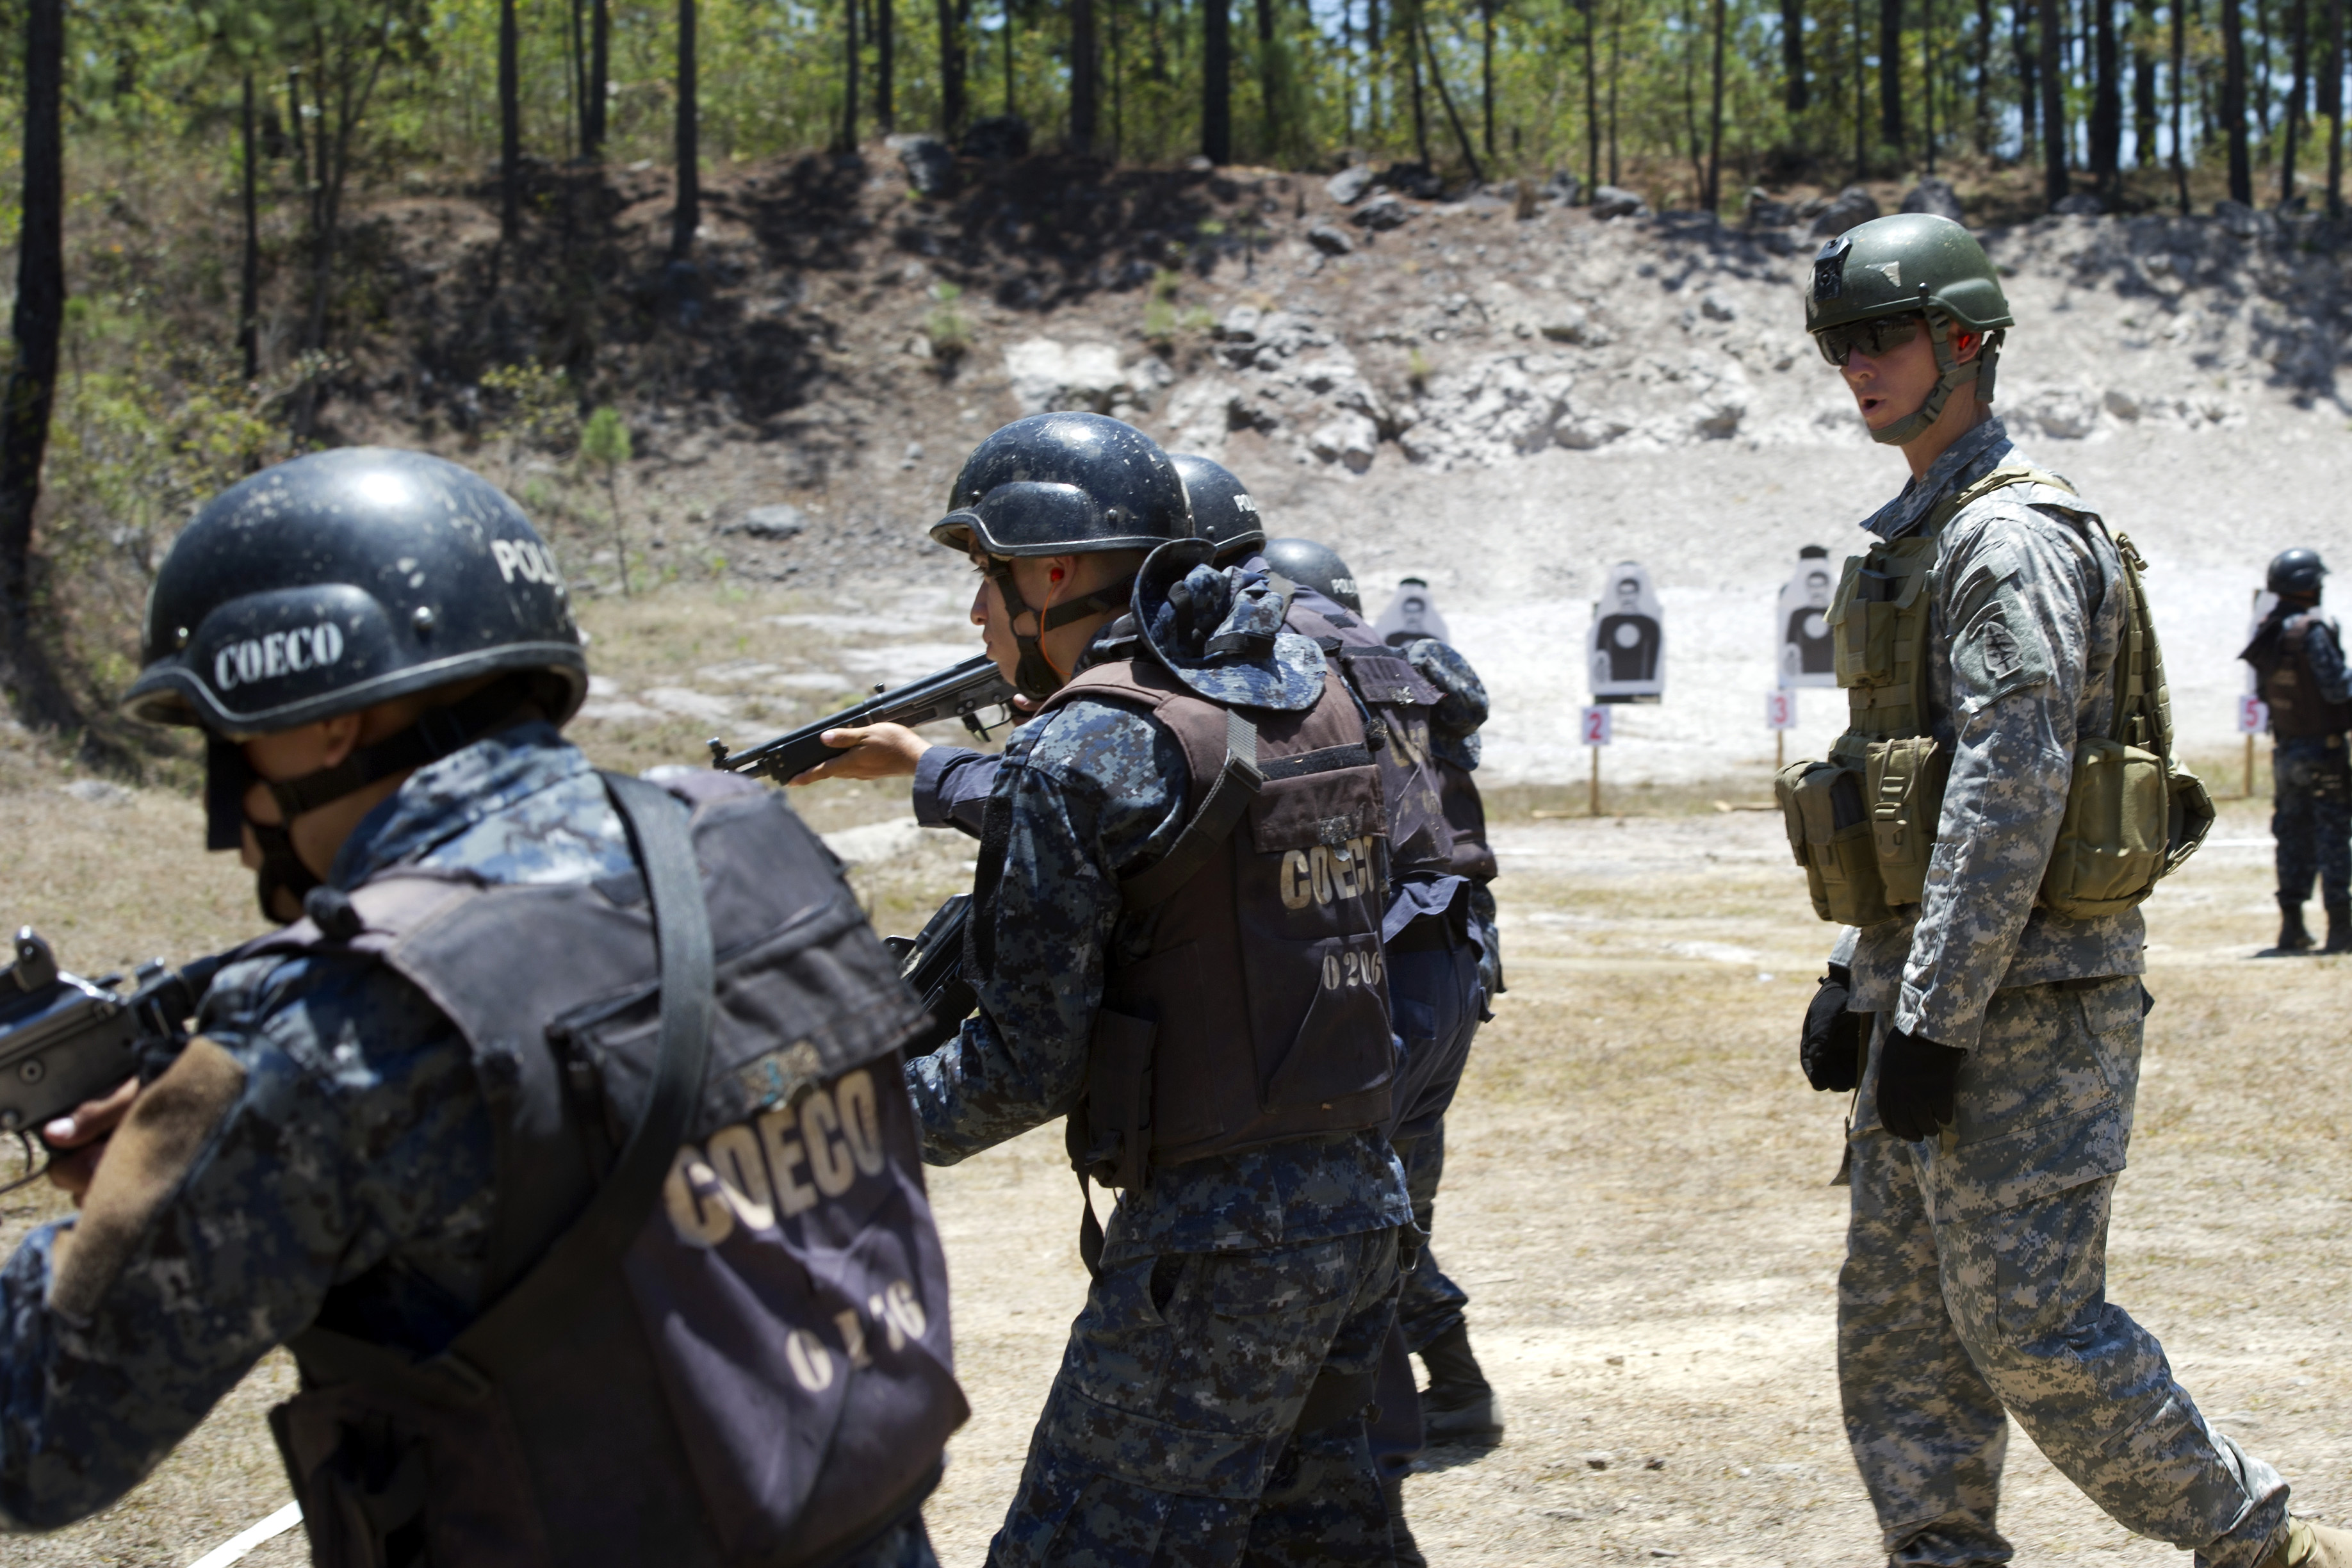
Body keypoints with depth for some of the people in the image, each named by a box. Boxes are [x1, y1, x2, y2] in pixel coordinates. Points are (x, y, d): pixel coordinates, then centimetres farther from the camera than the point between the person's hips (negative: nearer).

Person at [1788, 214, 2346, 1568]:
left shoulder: (2012, 538, -14)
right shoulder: (1920, 539, 17)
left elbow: (2010, 794, -21)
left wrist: (1932, 1019, -23)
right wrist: (1861, 984, 20)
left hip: (2025, 997, -10)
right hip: (1937, 993, 10)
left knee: (2031, 1325, -8)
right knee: (1898, 1324, 8)